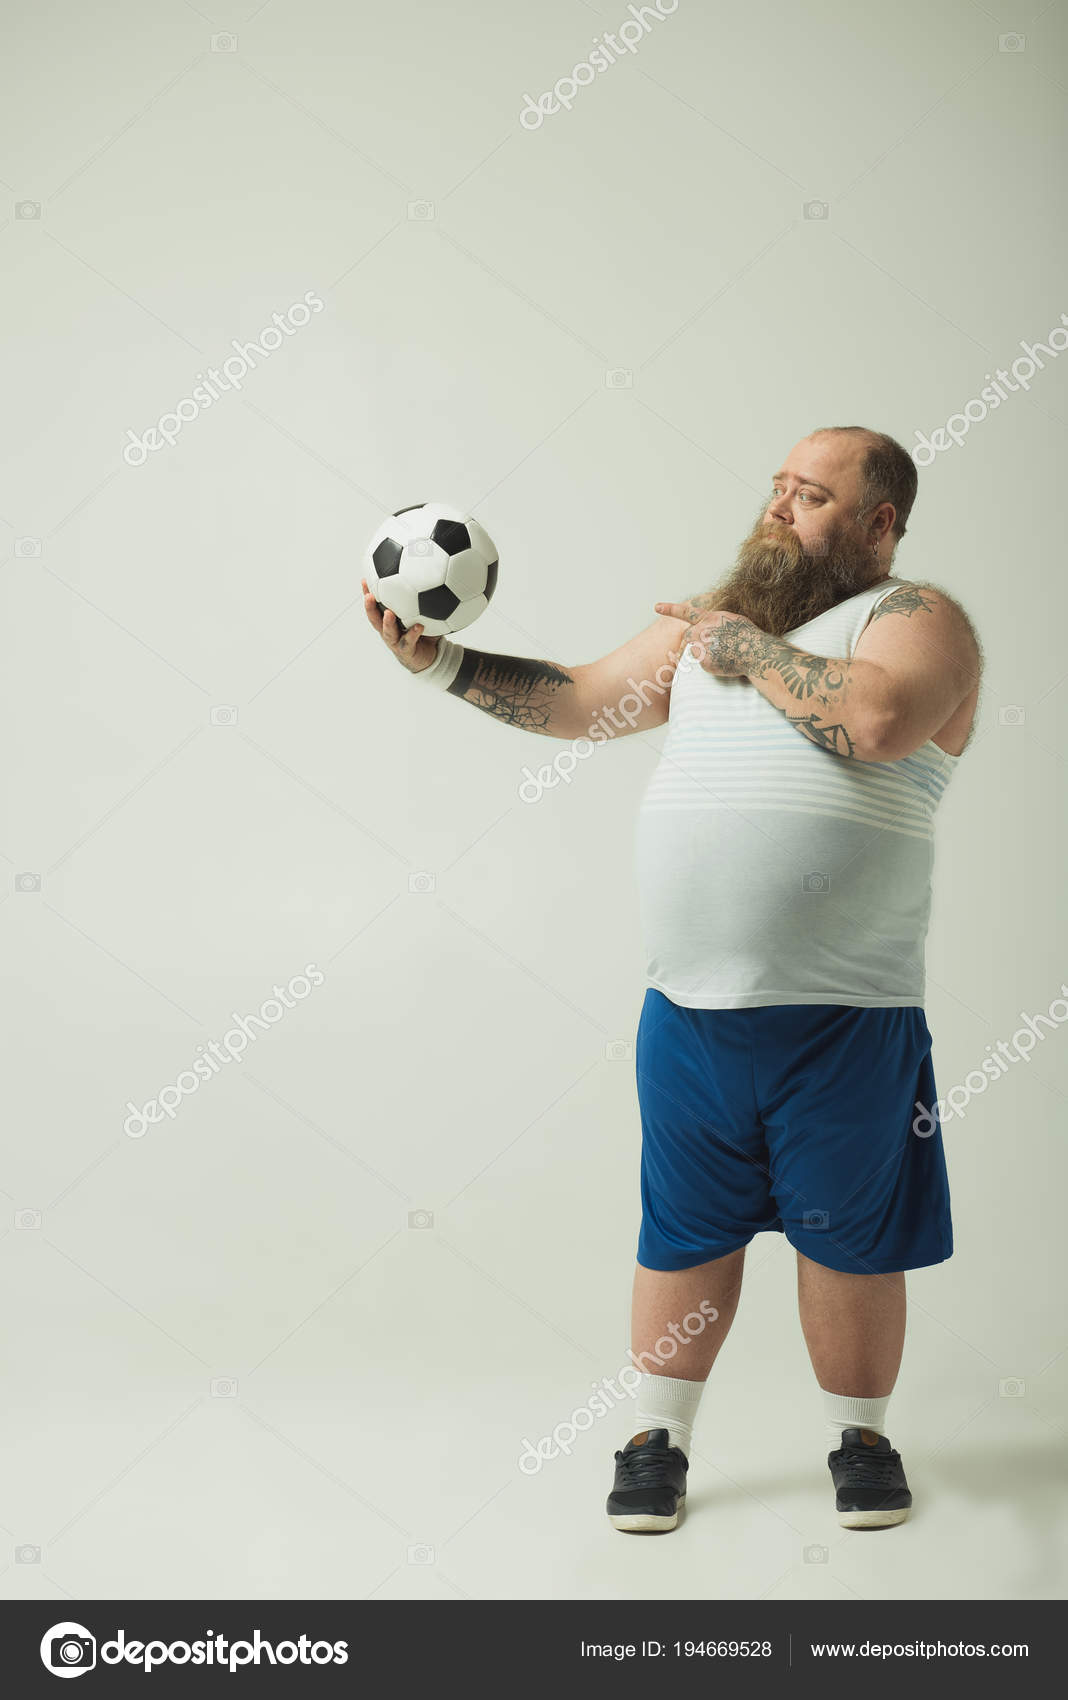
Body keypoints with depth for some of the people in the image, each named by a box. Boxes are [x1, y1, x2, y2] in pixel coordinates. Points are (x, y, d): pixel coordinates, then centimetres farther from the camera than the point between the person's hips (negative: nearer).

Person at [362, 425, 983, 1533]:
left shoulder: (917, 618, -1)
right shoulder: (705, 619, 16)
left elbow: (878, 719, -23)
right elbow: (576, 701, 19)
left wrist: (748, 647, -10)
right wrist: (439, 663, 9)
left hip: (843, 1018, -4)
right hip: (688, 1003, 4)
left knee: (846, 1239, 9)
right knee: (684, 1229, 12)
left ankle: (859, 1442, 29)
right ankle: (659, 1440, 27)